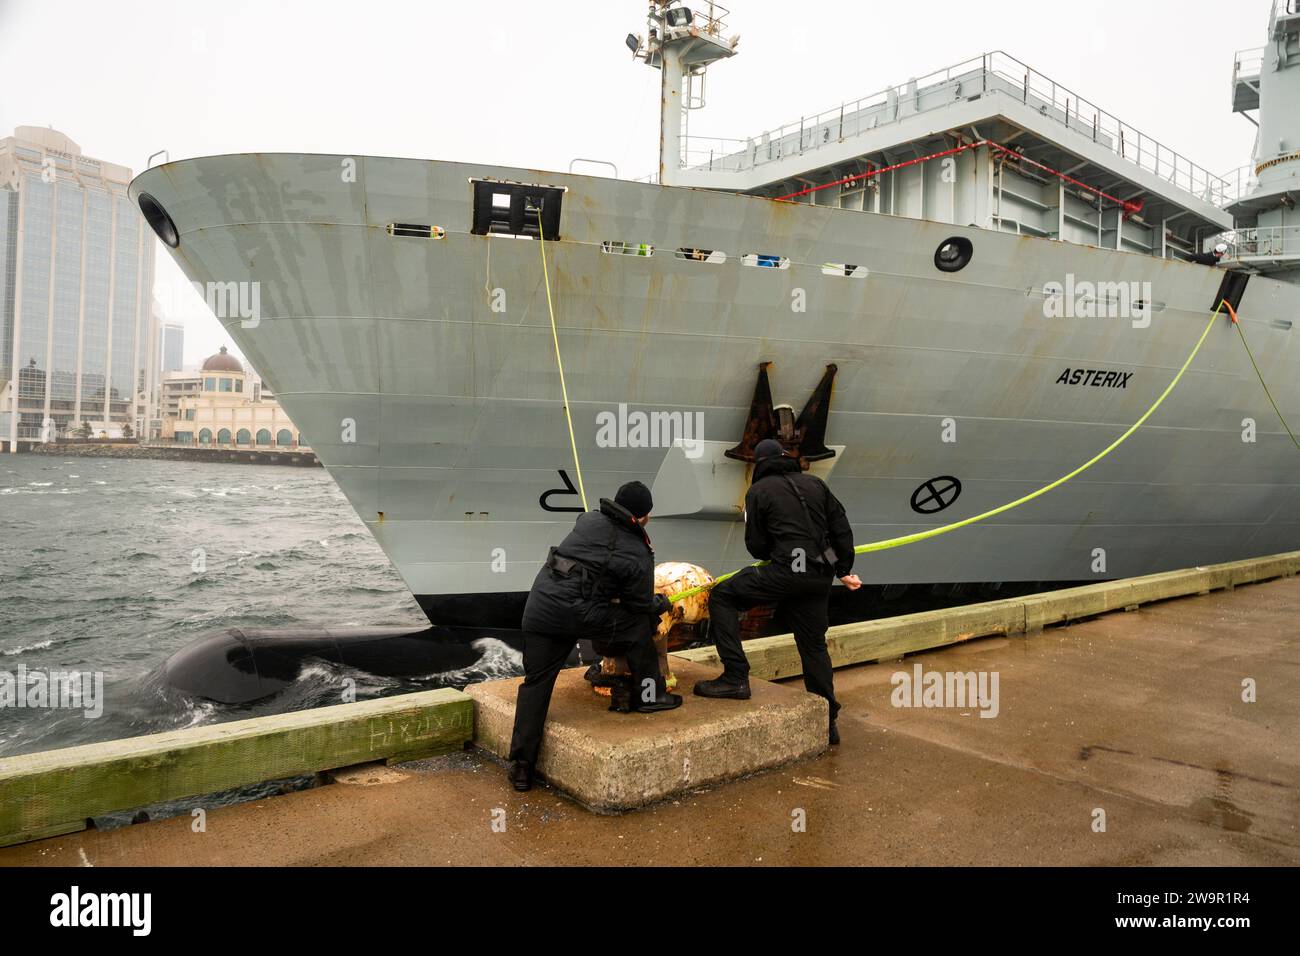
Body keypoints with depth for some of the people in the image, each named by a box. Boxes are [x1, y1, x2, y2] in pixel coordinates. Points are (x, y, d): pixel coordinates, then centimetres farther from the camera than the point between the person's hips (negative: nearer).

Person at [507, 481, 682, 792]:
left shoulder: (589, 520, 12)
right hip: (579, 614, -5)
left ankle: (521, 766, 15)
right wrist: (662, 603, 32)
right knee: (639, 626, 15)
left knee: (536, 683, 12)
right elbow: (643, 606, 9)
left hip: (538, 608, 5)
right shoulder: (639, 557, -1)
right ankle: (648, 694, 25)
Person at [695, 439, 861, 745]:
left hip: (786, 572, -6)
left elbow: (756, 545, 4)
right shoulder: (815, 483, 16)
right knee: (814, 645, 17)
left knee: (721, 597, 4)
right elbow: (841, 528, 14)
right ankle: (827, 720, 24)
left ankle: (736, 677, -4)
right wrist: (844, 570, 22)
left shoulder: (758, 491, 3)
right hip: (820, 578, 6)